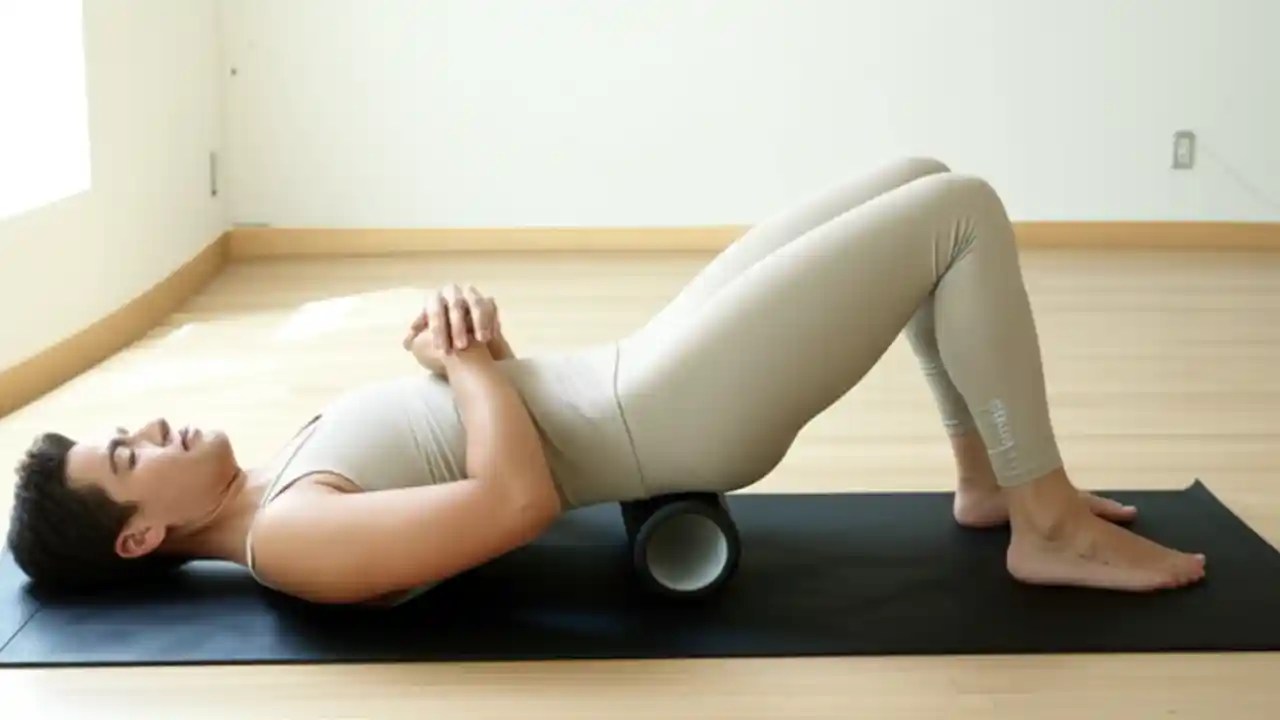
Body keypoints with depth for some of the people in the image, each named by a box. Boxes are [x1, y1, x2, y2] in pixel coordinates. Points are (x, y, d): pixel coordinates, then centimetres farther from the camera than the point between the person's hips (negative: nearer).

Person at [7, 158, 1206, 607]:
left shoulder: (280, 488, 11)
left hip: (640, 378, 9)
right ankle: (1049, 525, 1)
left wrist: (461, 349, -1)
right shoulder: (290, 542, -18)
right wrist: (470, 360, -14)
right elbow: (518, 500, -30)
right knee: (963, 210, -10)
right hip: (677, 412, -9)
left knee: (924, 179, 11)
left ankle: (988, 477, 19)